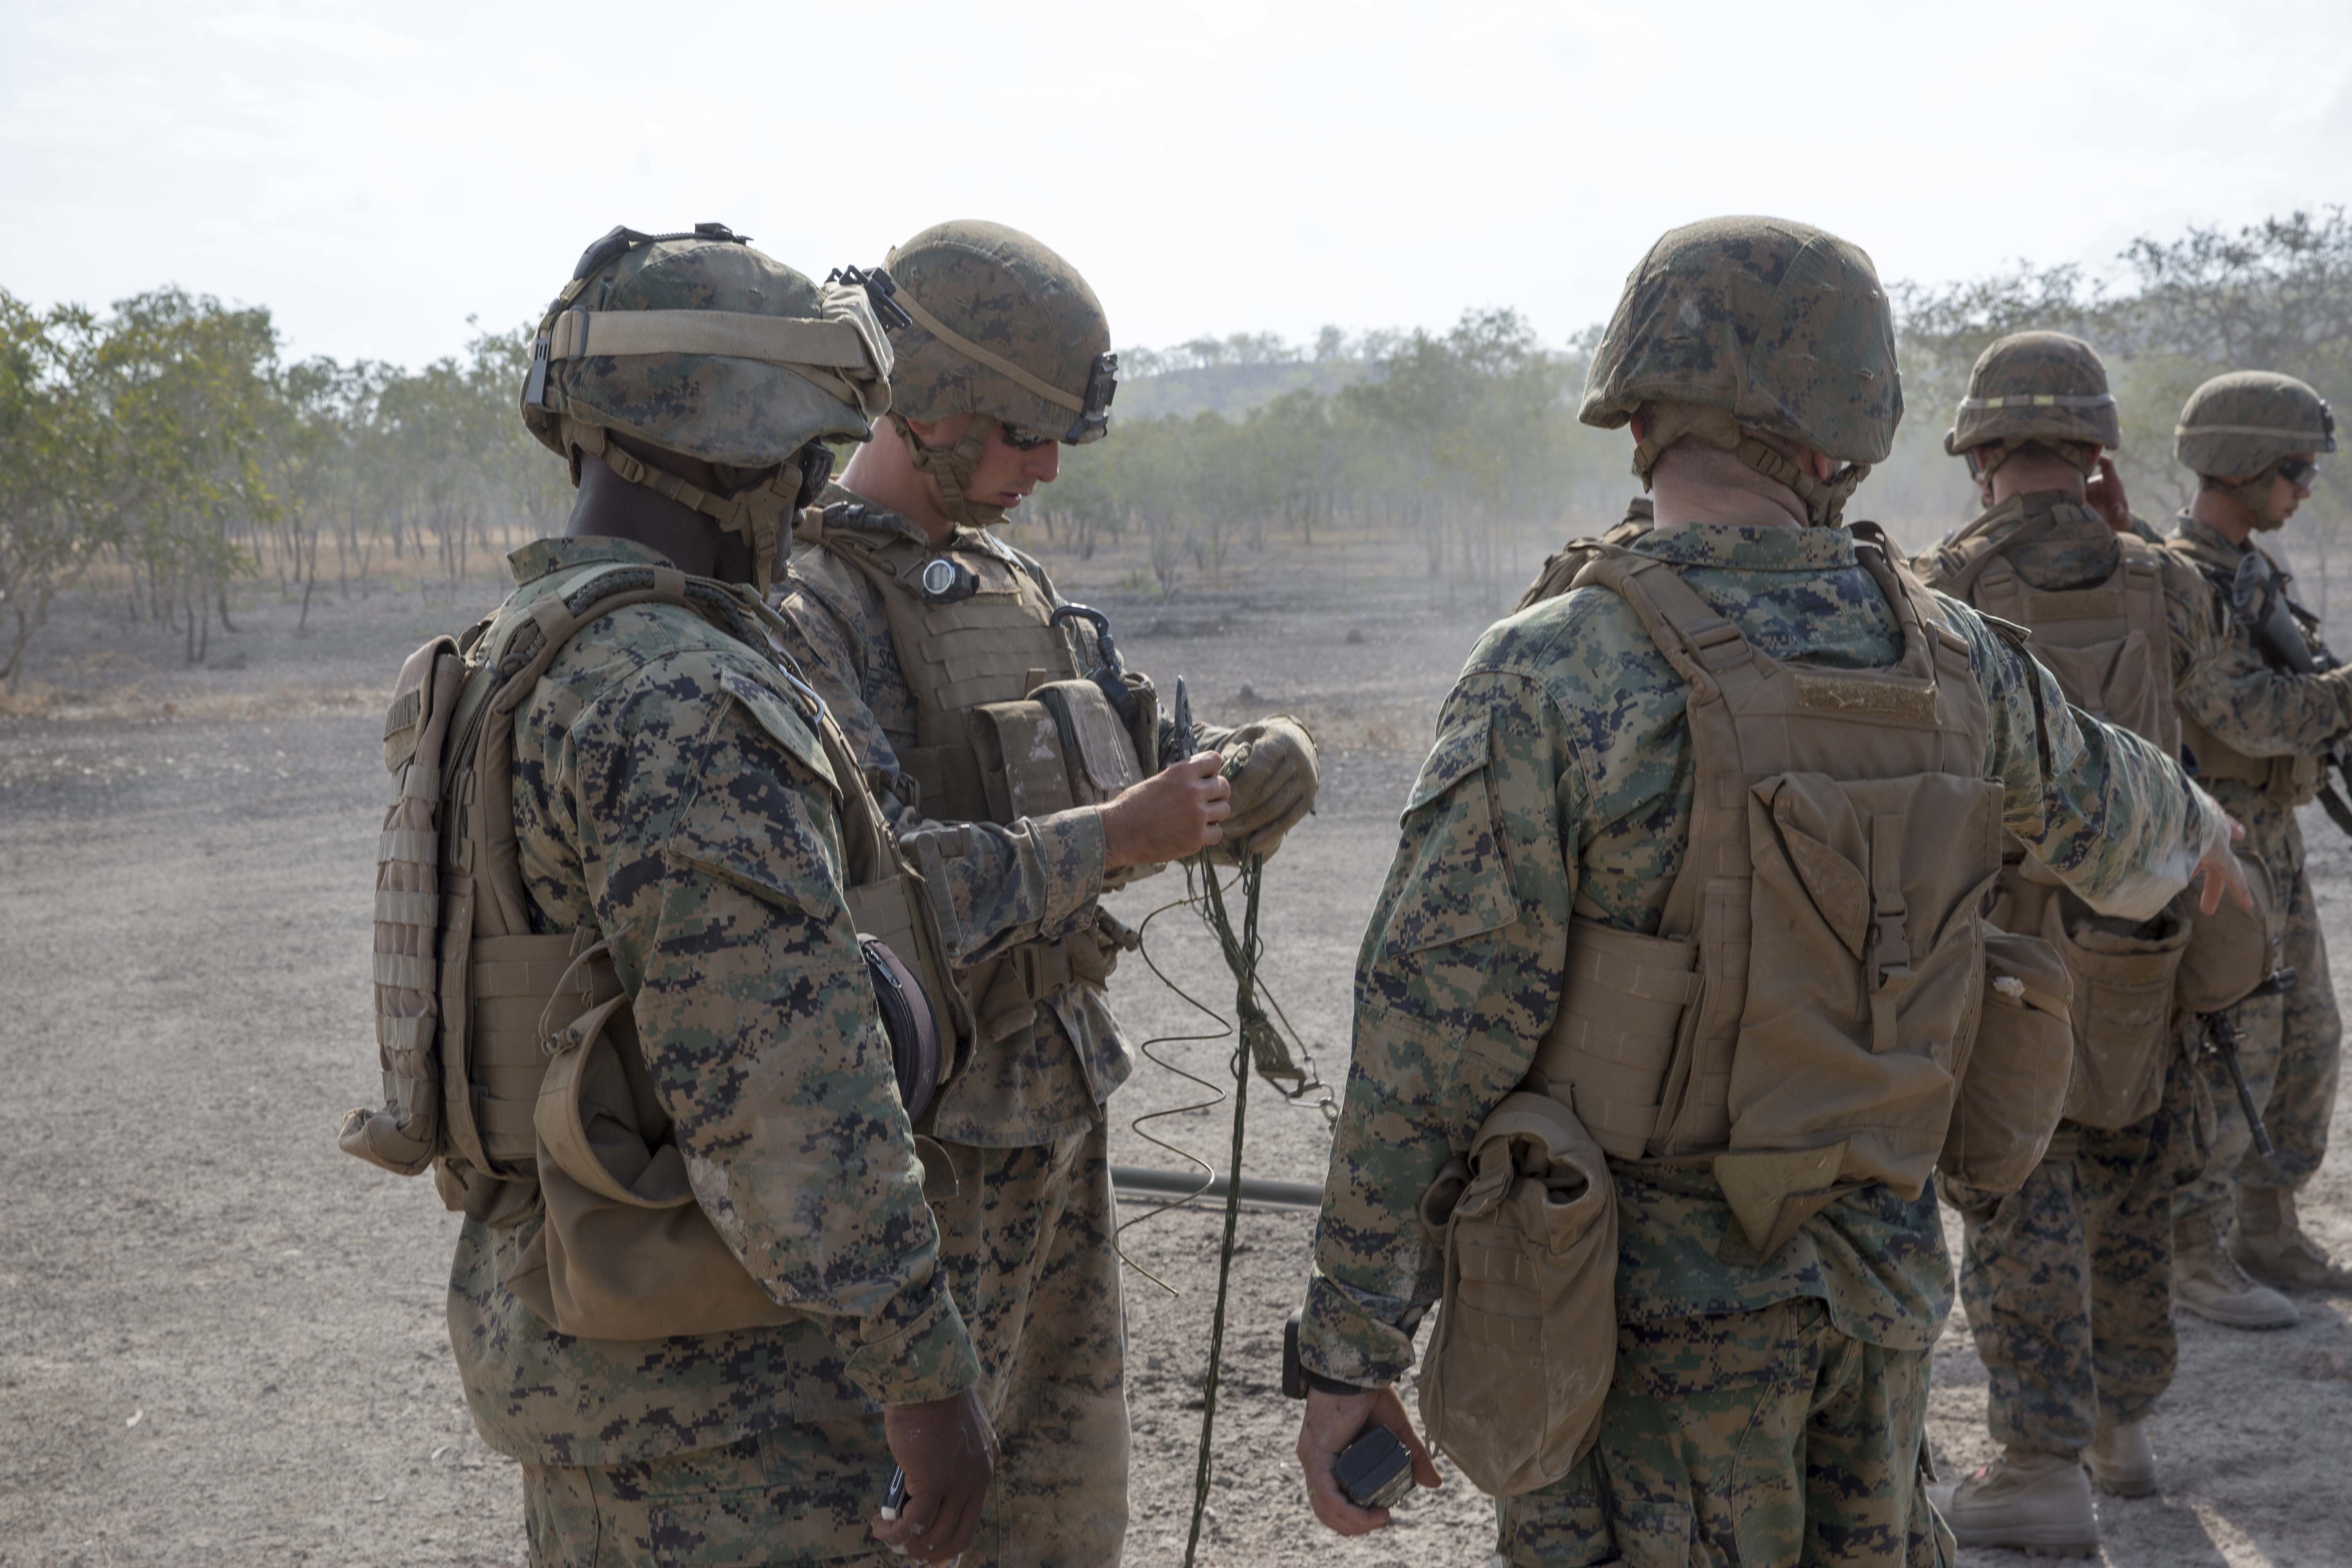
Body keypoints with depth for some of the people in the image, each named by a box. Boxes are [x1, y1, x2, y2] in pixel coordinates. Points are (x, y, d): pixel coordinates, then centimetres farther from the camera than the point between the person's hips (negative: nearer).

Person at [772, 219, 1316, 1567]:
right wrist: (1120, 839, -28)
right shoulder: (804, 610, -17)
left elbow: (1151, 743, 13)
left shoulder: (1014, 584, 10)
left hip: (1063, 1101, 8)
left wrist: (1259, 761, -9)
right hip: (932, 1141, -8)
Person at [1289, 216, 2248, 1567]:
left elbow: (1430, 1045, -20)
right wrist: (2197, 834, 43)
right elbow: (2116, 821, 18)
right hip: (1874, 1283, 5)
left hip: (1646, 1308, -4)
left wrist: (1350, 1353, -13)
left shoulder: (1555, 681, -20)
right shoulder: (1951, 662, -4)